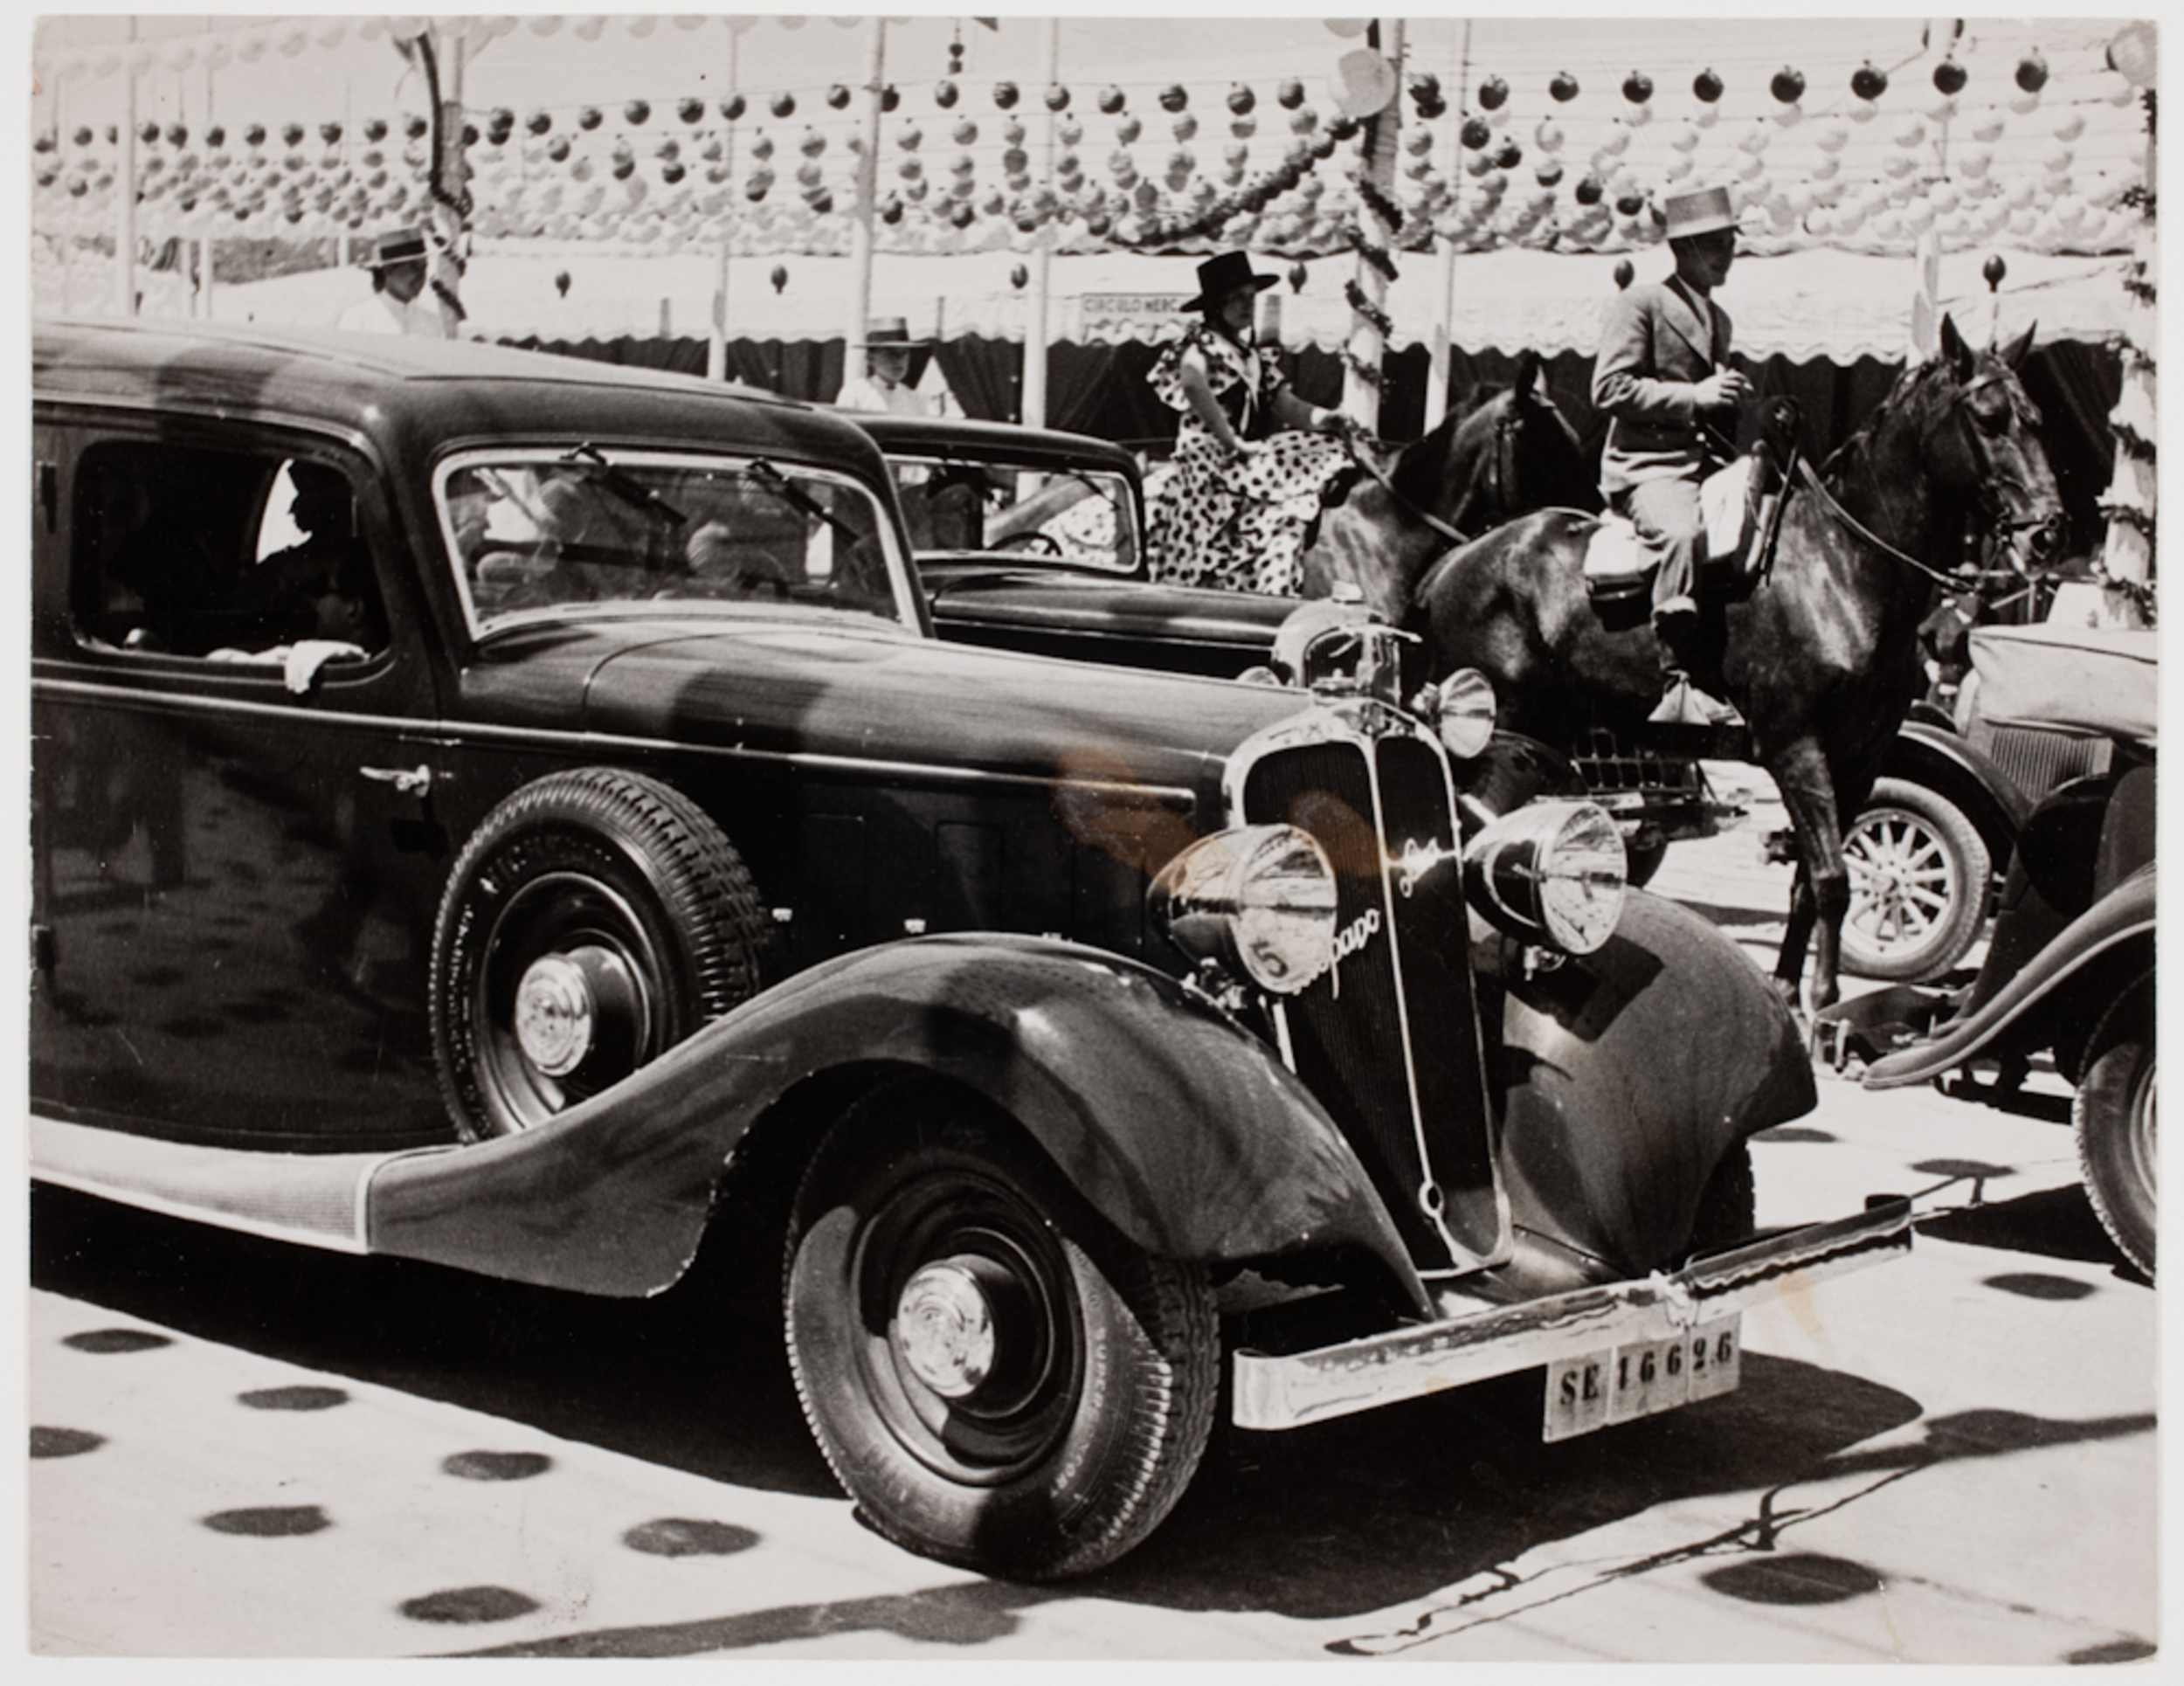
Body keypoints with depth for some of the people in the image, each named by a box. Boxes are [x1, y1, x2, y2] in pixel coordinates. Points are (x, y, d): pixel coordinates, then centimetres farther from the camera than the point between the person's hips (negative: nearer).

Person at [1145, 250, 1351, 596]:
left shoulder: (1256, 355, 18)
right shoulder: (1202, 343, -3)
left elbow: (1285, 405, 10)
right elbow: (1193, 385, -25)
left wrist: (1323, 418, -11)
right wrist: (1233, 443, -28)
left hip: (1251, 459, 7)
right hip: (1210, 460, -7)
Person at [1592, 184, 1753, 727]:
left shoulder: (1719, 319, 26)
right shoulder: (1641, 302, 0)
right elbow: (1609, 389, -11)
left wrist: (1731, 401, 12)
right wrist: (1694, 397, -14)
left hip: (1709, 465, 8)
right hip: (1647, 465, -8)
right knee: (1684, 531, -36)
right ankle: (1679, 685, -40)